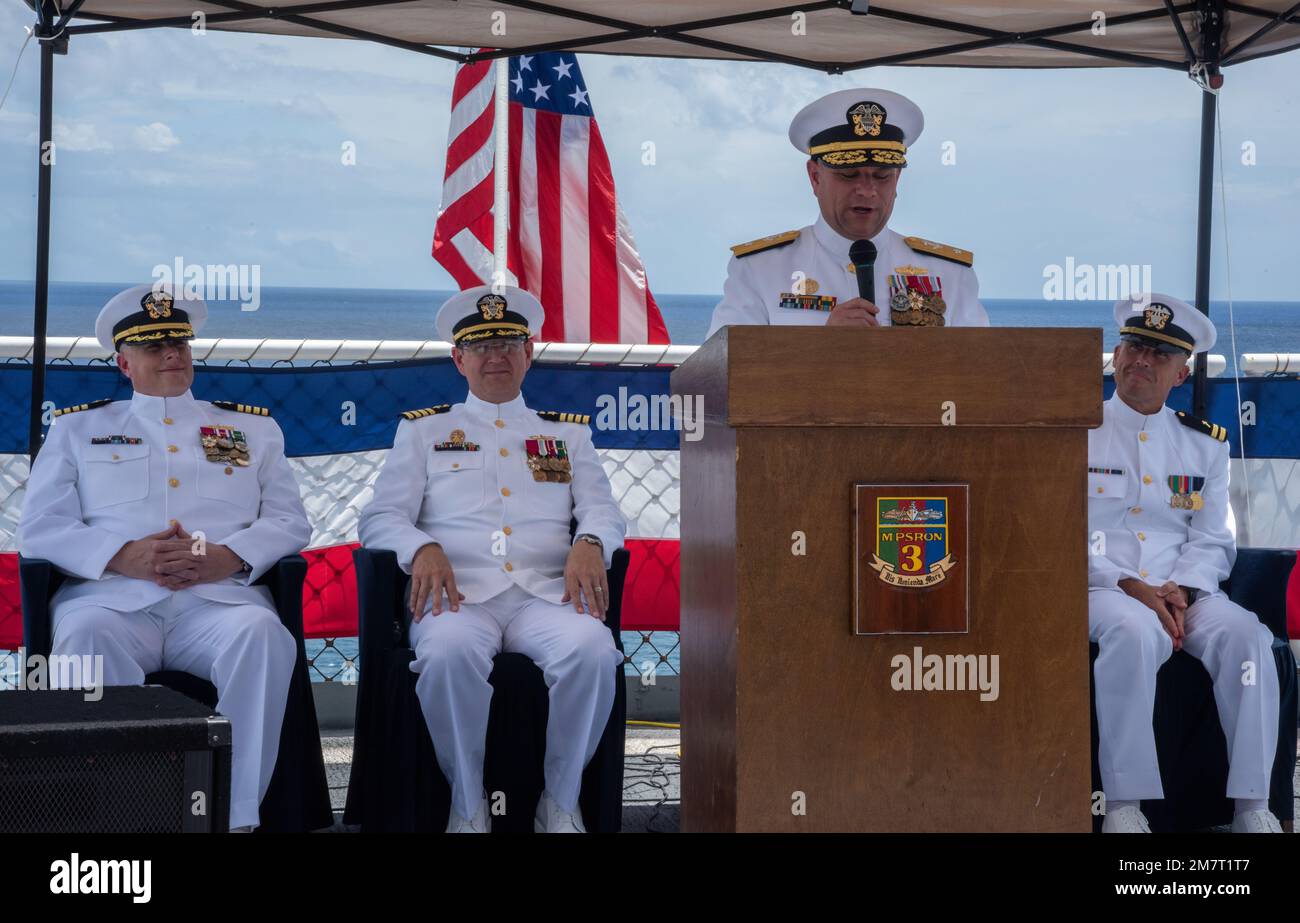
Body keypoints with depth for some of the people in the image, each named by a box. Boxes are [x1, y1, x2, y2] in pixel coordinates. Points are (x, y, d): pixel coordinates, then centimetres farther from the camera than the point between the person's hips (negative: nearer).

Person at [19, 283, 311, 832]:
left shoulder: (253, 428, 25)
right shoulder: (78, 428, 22)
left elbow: (289, 521, 15)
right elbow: (40, 528, 10)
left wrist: (229, 555, -8)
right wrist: (124, 556, -9)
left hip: (219, 598, 1)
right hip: (112, 597, -1)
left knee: (262, 635, -35)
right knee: (87, 638, -37)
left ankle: (236, 817, -34)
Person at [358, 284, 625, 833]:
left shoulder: (567, 433, 25)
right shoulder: (422, 431, 21)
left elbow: (602, 510, 13)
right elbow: (380, 519, 11)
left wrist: (589, 544, -13)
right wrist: (423, 549, -13)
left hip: (546, 595, 1)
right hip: (459, 594, -1)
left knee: (591, 649, -34)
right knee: (450, 651, -38)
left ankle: (561, 803, -15)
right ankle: (466, 804, -18)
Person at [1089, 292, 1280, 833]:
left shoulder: (1204, 445, 15)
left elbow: (1212, 541, 10)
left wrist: (1180, 590, -11)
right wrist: (1129, 587, -16)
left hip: (1183, 593, 3)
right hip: (1099, 589, -3)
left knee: (1246, 635, -27)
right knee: (1134, 631, -37)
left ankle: (1252, 807, -25)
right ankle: (1123, 807, -34)